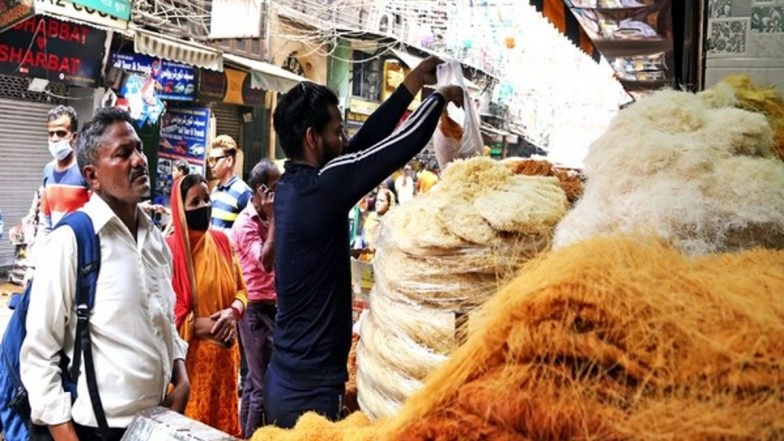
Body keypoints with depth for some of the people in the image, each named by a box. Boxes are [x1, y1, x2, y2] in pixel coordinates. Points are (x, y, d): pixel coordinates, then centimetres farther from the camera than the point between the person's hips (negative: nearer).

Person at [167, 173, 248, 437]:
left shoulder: (221, 241, 5)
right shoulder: (171, 248, -13)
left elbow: (241, 290, 11)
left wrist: (233, 312, -9)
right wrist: (201, 325, -17)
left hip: (225, 352, 5)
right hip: (190, 354, -5)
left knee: (224, 417, 14)